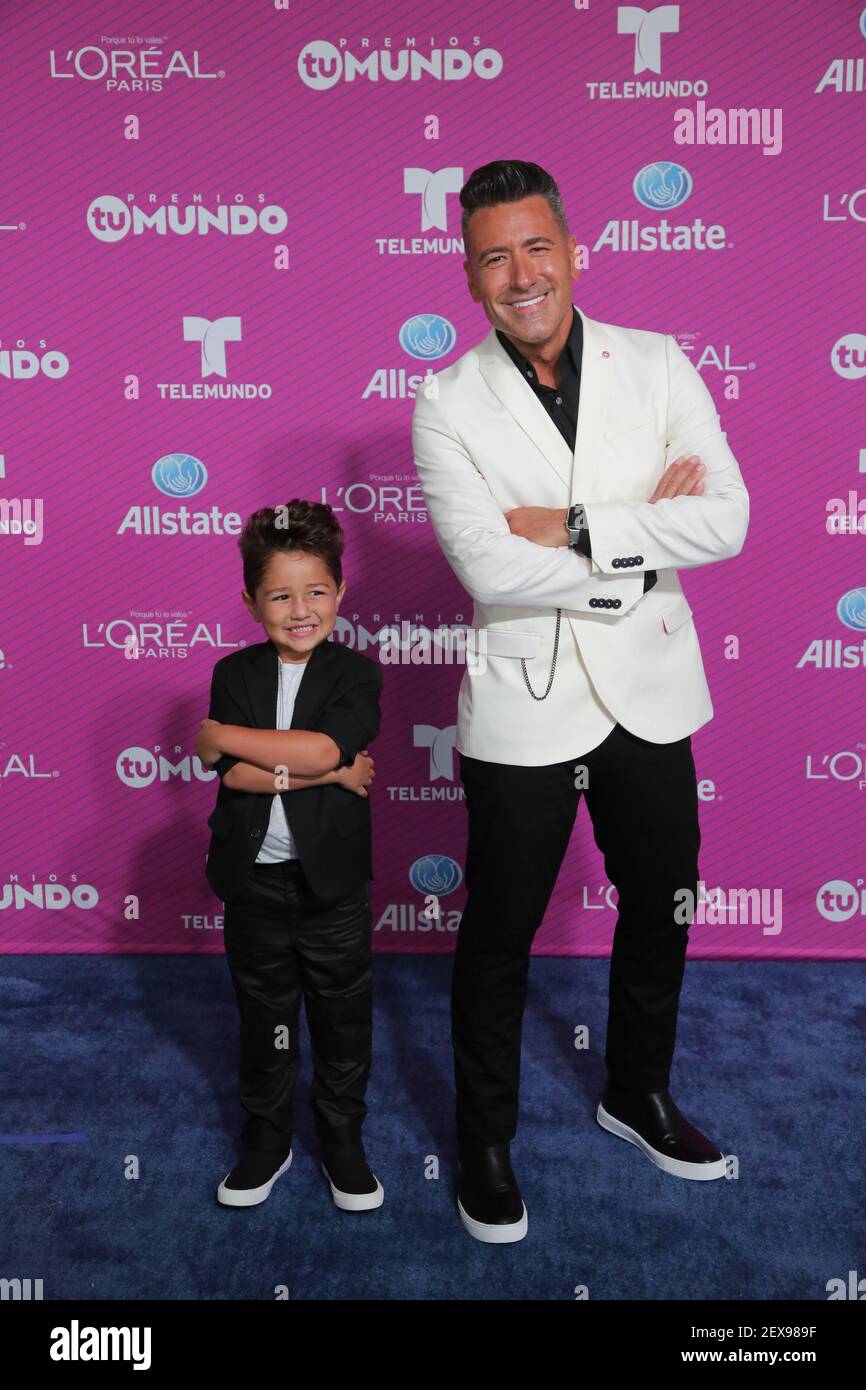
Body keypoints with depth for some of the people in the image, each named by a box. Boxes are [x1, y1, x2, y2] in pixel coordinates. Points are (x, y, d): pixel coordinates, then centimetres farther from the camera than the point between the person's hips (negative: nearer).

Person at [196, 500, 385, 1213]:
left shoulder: (356, 674, -6)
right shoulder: (234, 673, -1)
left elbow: (325, 748, -25)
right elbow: (235, 776, -14)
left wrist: (222, 735, -17)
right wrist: (329, 773, -21)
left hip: (332, 880, -1)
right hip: (254, 879, 2)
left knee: (343, 1016, 13)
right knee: (264, 1017, 17)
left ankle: (344, 1139, 33)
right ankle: (267, 1136, 37)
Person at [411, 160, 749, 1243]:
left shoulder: (658, 365, 0)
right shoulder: (448, 402, -6)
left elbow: (726, 519, -11)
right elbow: (487, 566, -18)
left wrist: (573, 526, -18)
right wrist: (643, 546, -15)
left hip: (650, 695, 3)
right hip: (524, 706, -3)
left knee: (660, 910, 19)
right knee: (497, 935, 11)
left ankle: (637, 1095, 47)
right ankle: (485, 1142, 35)